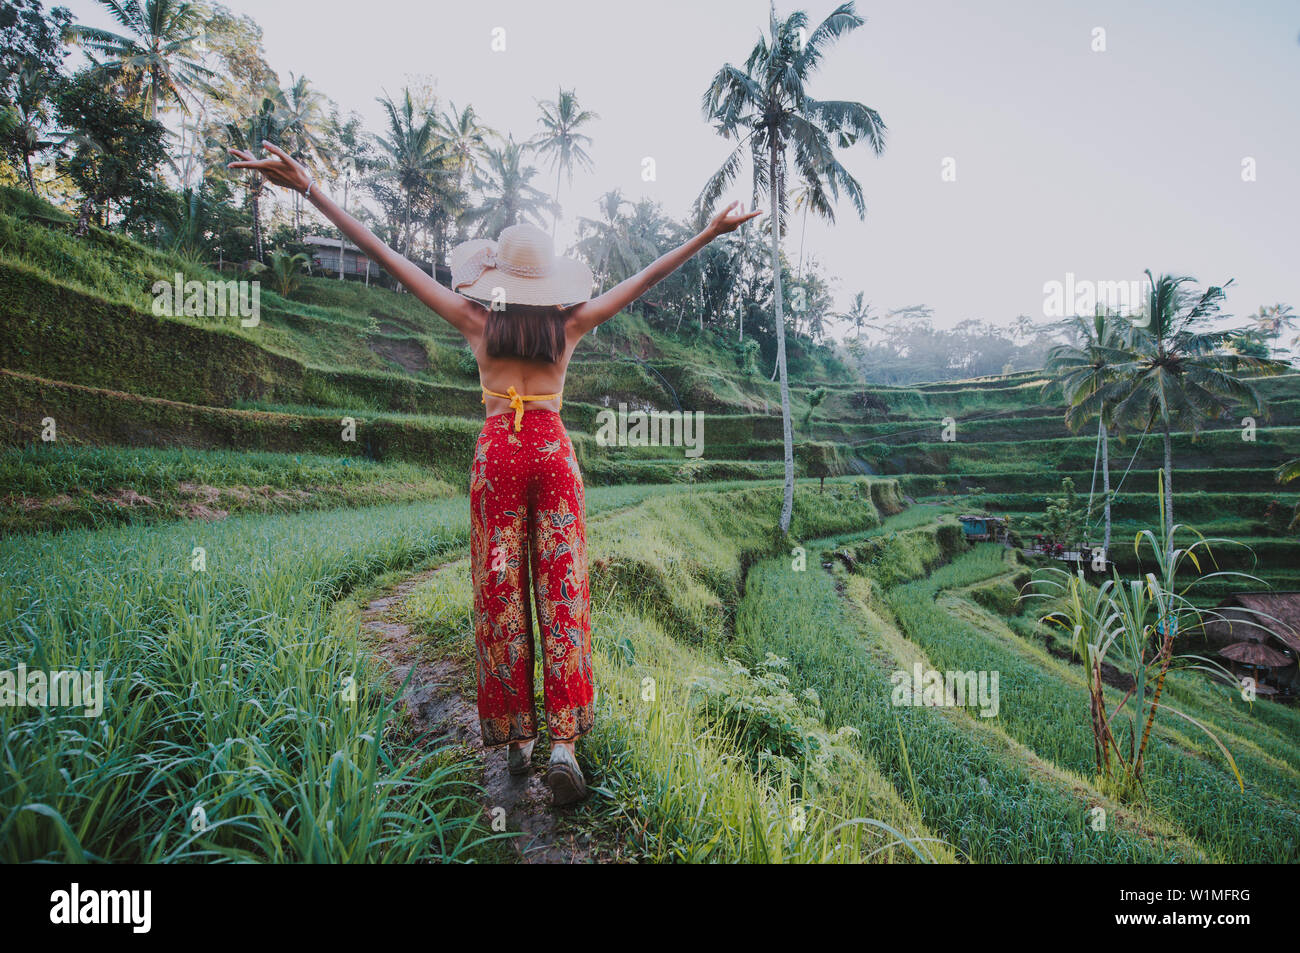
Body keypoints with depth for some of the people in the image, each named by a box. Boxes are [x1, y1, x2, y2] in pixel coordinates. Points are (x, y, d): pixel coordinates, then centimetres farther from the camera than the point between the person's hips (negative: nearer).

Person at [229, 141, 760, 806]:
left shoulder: (477, 321, 4)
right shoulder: (569, 325, 6)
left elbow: (389, 259, 2)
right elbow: (647, 277, 10)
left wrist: (309, 189, 5)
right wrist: (709, 233, 17)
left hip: (497, 452, 0)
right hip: (553, 452, 1)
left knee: (501, 599, 6)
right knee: (563, 595, 0)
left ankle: (516, 739, 14)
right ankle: (563, 743, -4)